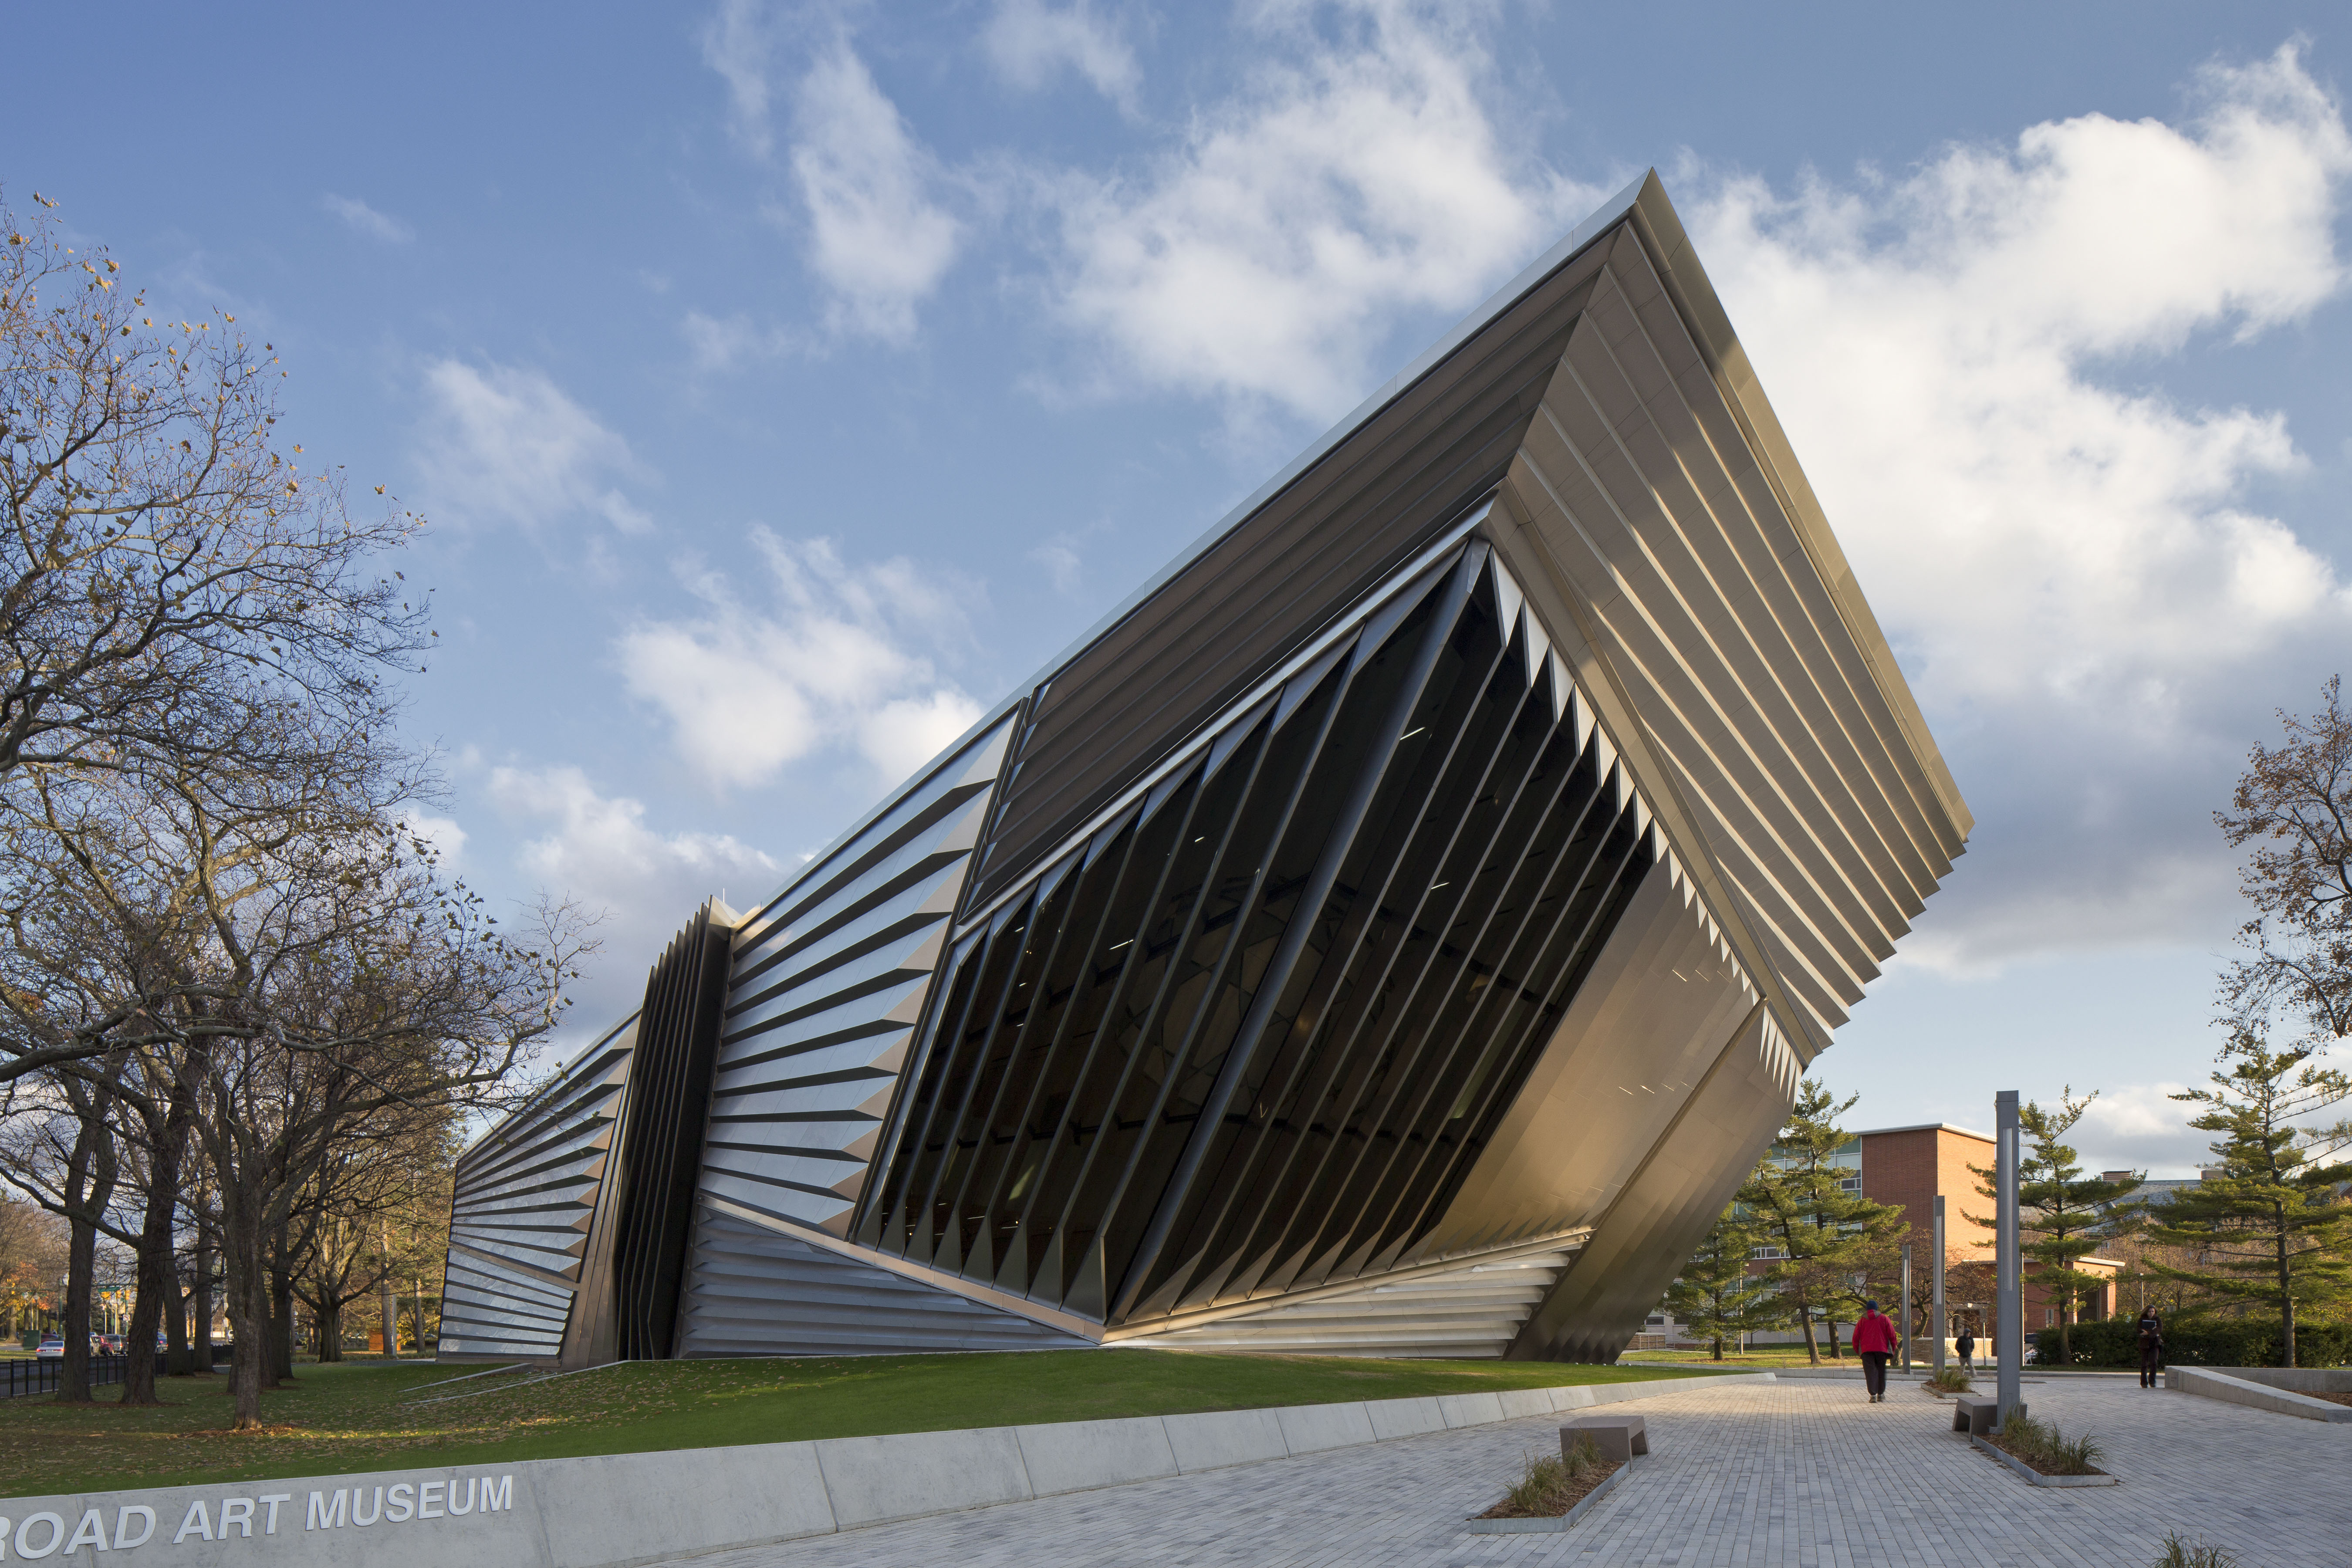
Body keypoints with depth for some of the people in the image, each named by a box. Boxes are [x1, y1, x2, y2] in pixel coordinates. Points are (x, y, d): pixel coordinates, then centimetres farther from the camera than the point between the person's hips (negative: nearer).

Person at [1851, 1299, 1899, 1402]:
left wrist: (1856, 1349, 19)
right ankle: (1881, 1395, 18)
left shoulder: (1862, 1320, 9)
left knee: (1870, 1373, -3)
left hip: (1866, 1350, -1)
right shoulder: (1884, 1318, 8)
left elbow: (1856, 1337, 7)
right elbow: (1892, 1334, 4)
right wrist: (1893, 1348, 14)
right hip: (1881, 1348, 1)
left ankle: (1873, 1395, -15)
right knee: (1881, 1371, 14)